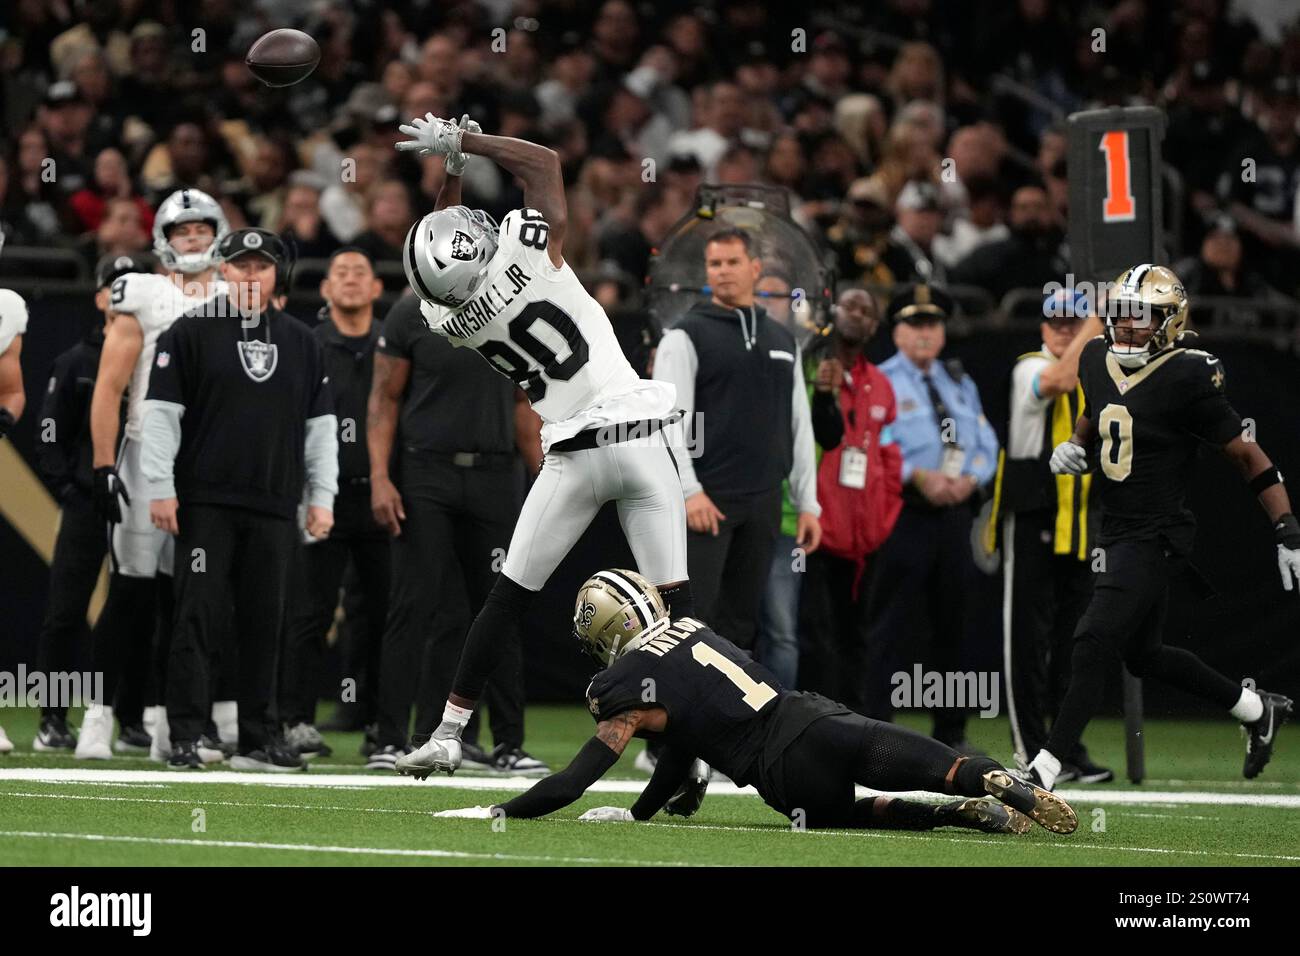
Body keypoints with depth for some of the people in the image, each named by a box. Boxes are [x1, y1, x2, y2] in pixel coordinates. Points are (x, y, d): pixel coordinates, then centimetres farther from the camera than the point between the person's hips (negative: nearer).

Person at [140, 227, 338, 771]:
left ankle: (257, 740, 11)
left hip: (275, 507, 4)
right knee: (199, 619, -7)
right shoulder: (191, 333, 1)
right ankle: (185, 739, -5)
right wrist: (159, 489, -9)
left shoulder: (301, 343, 13)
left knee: (264, 624, 6)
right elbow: (161, 413, -2)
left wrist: (322, 497, 8)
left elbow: (320, 424, 15)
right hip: (205, 503, -4)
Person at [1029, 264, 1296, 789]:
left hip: (1156, 537, -9)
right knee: (1142, 653, 20)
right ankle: (1256, 708, 38)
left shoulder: (1186, 377, -17)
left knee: (1094, 643, -16)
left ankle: (1044, 770, -16)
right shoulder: (1097, 359, 4)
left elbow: (1246, 454, -13)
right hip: (1118, 532, 9)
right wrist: (1073, 446, 4)